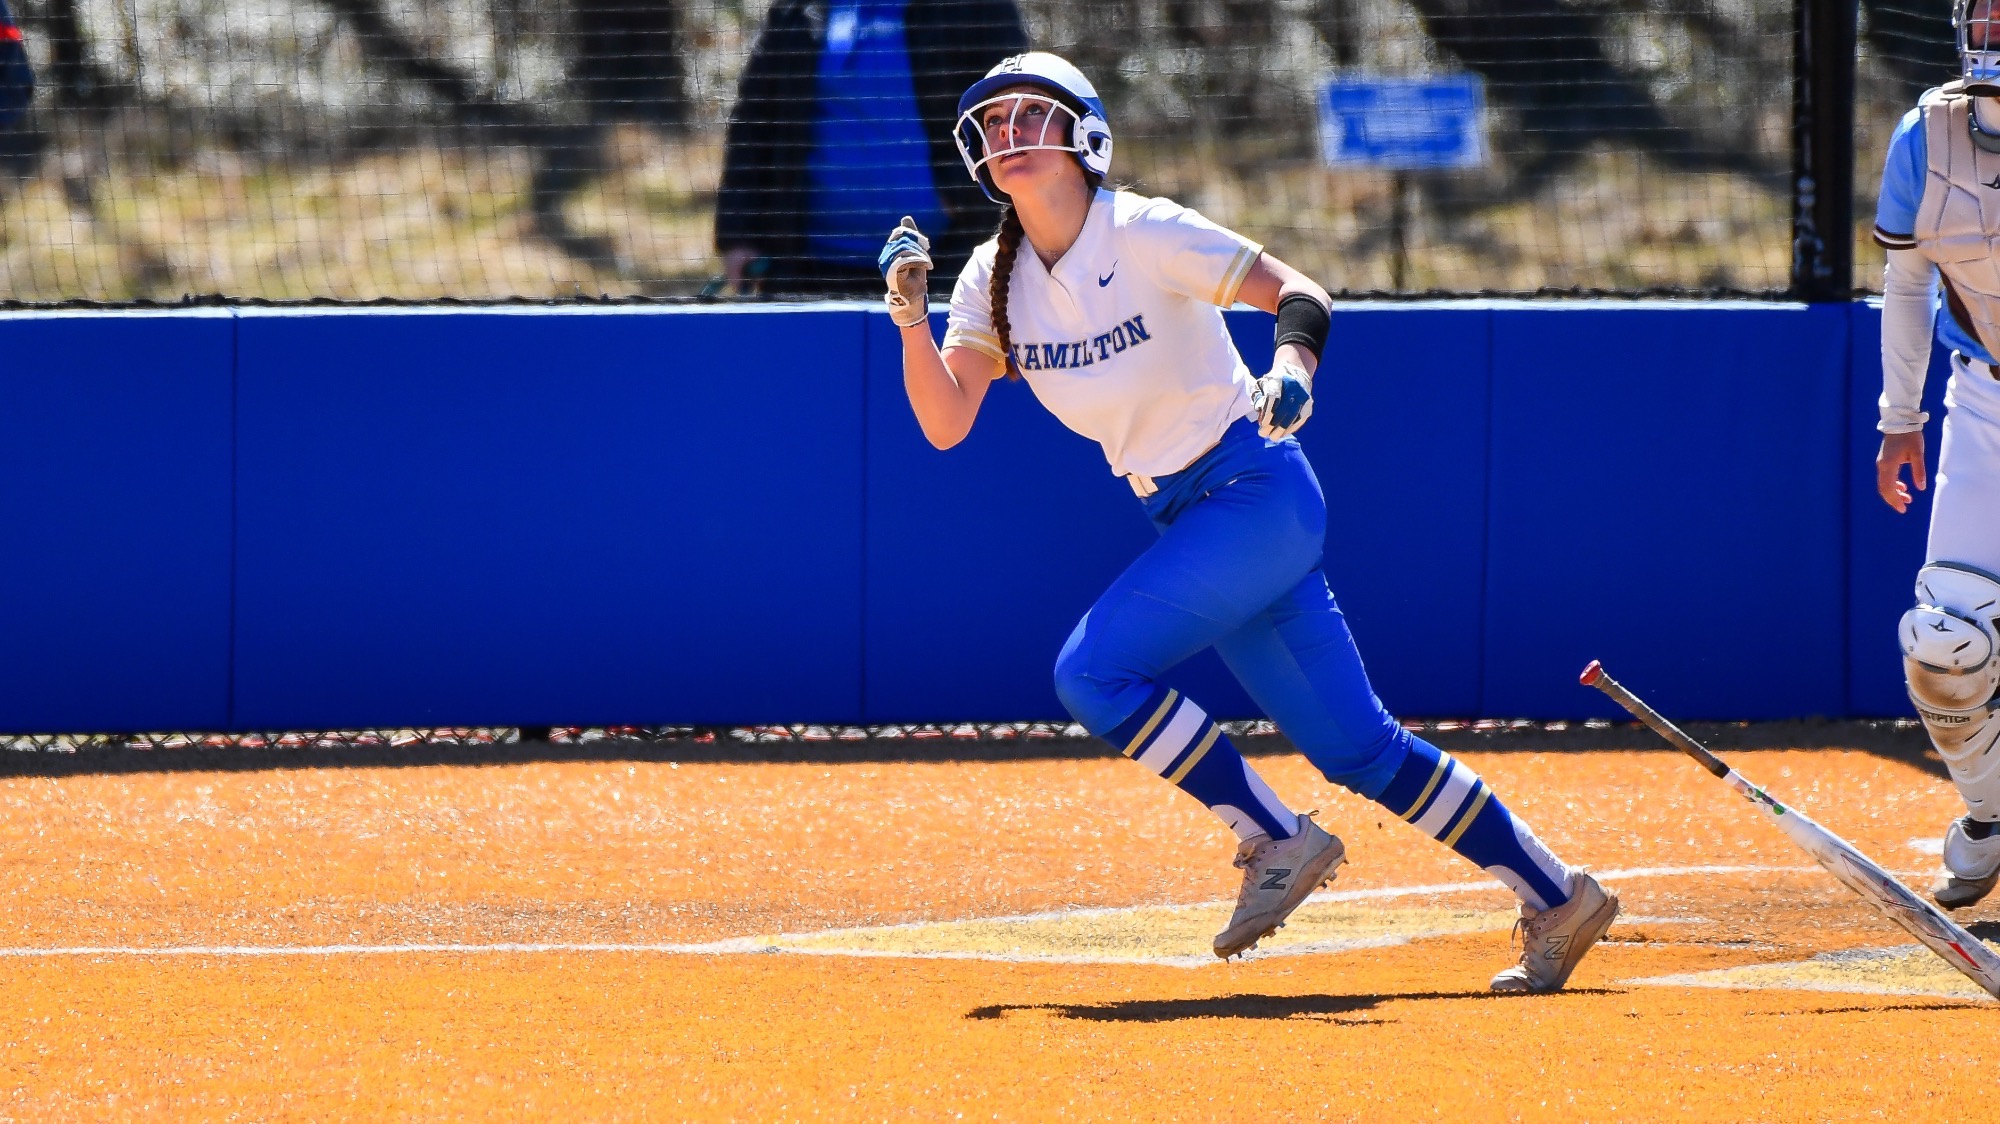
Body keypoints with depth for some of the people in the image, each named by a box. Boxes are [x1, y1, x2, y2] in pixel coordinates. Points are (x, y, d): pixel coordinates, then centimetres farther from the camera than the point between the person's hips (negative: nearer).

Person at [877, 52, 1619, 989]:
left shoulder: (1145, 236, -13)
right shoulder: (996, 279, 5)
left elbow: (1299, 293, -15)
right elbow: (944, 423, -4)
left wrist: (1292, 367, -35)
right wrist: (910, 314, -18)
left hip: (1255, 490, -7)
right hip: (1186, 519, 7)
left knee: (1093, 669, -18)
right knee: (1353, 746, 6)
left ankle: (1276, 839, -5)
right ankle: (1555, 897, 13)